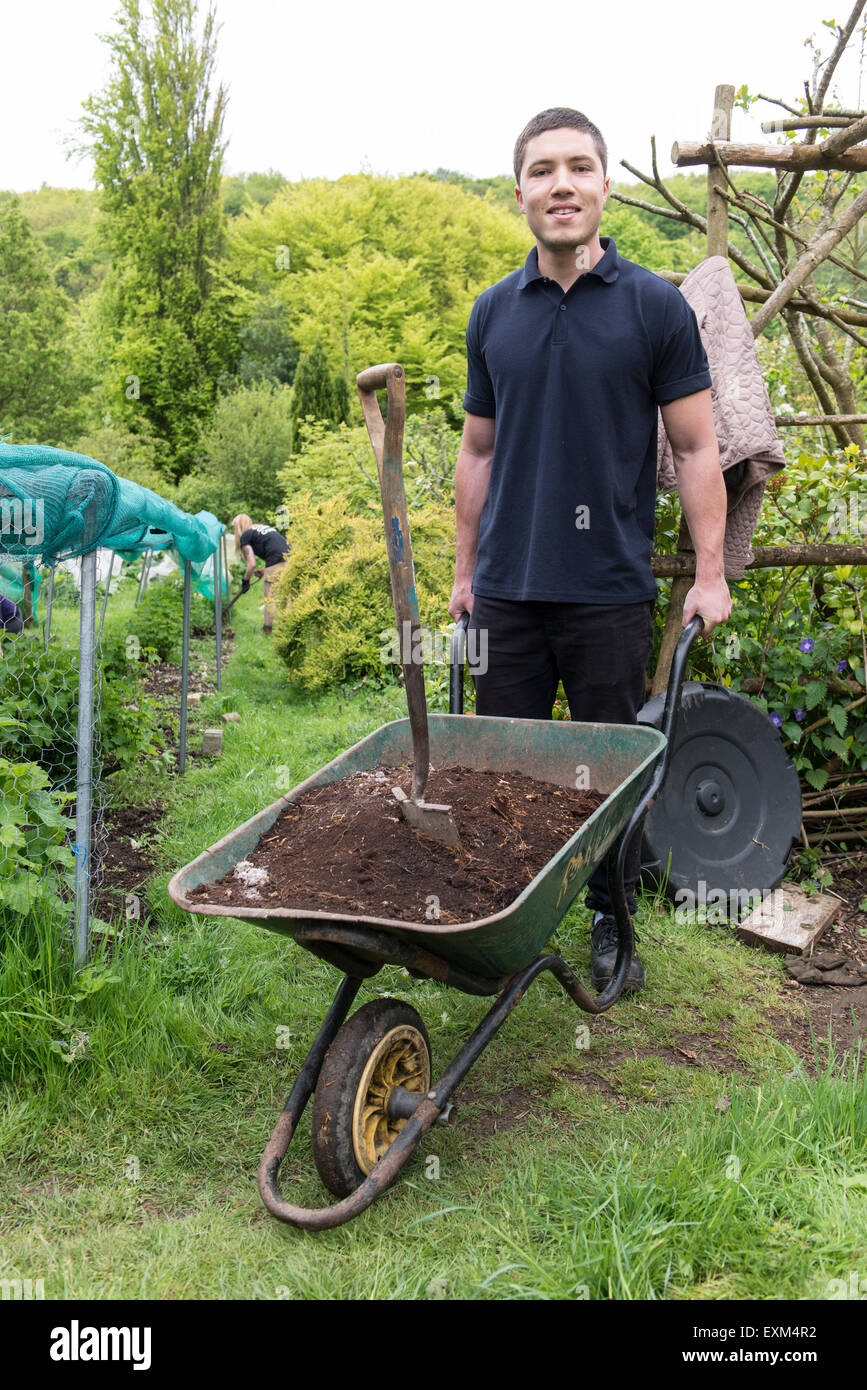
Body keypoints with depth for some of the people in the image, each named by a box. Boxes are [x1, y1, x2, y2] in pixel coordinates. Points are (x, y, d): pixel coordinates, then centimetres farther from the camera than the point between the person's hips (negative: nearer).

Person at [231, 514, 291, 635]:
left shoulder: (245, 536, 8)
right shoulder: (264, 528, 31)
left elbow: (252, 563, 0)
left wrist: (246, 581, 15)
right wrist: (264, 570, 28)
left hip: (277, 563, -7)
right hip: (291, 556, 7)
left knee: (270, 598, 1)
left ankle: (267, 629, 1)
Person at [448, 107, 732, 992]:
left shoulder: (655, 307, -1)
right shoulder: (493, 313, 9)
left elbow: (695, 448, 0)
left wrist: (709, 574, -6)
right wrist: (465, 568, 13)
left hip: (610, 588, -3)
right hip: (508, 587, 3)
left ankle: (613, 922, 24)